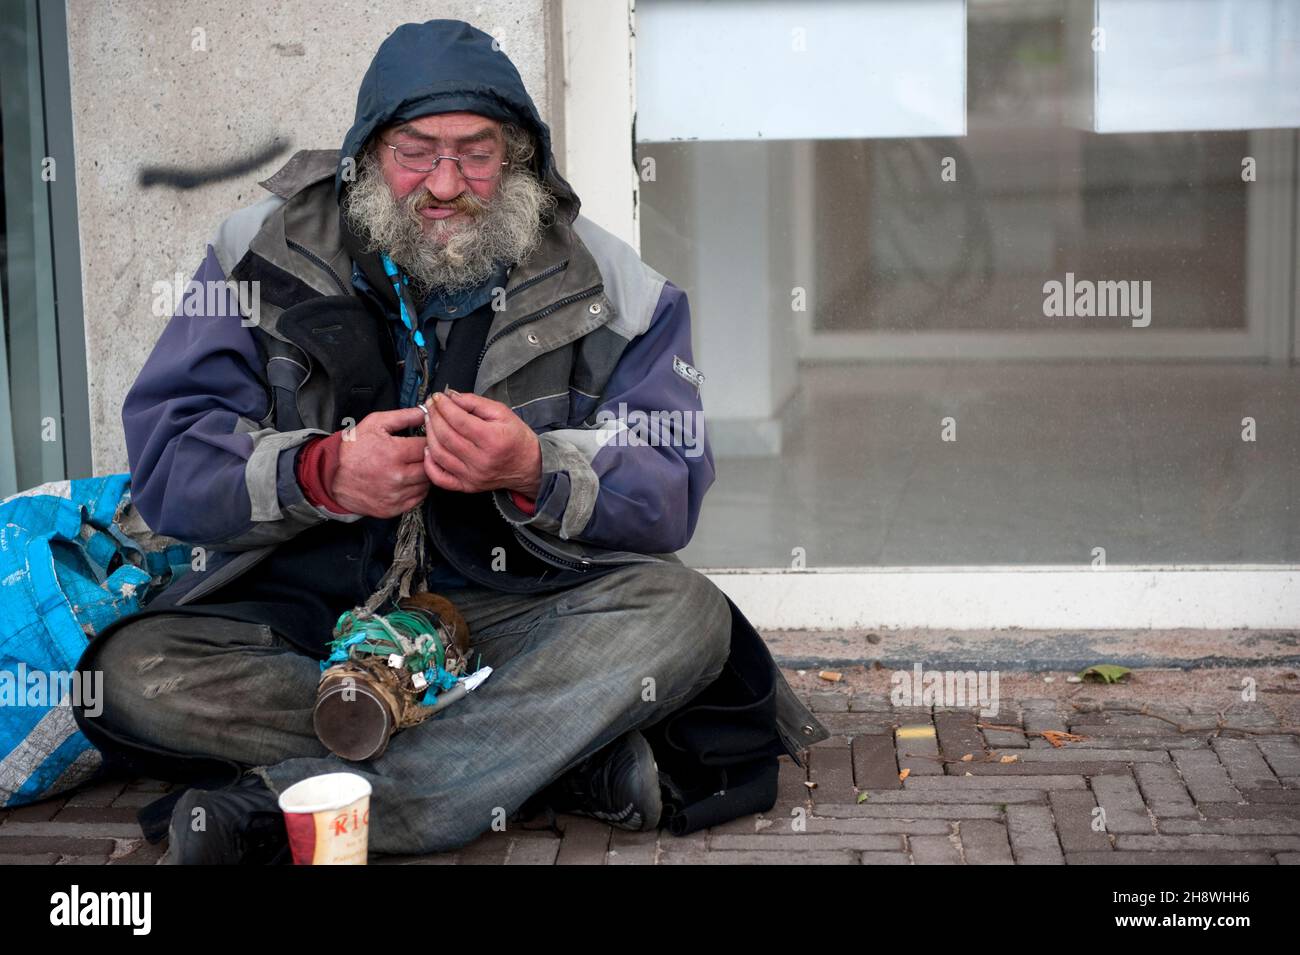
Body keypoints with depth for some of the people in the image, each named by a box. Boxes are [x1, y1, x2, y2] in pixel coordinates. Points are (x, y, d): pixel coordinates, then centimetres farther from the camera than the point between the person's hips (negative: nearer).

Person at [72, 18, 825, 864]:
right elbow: (164, 455, -5)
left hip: (511, 617, 0)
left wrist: (534, 472, -27)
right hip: (305, 617, 1)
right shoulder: (267, 252, 1)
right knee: (134, 670, -28)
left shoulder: (610, 285, 0)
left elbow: (667, 495, -6)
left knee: (685, 616, -29)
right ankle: (568, 754, -25)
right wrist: (320, 473, -24)